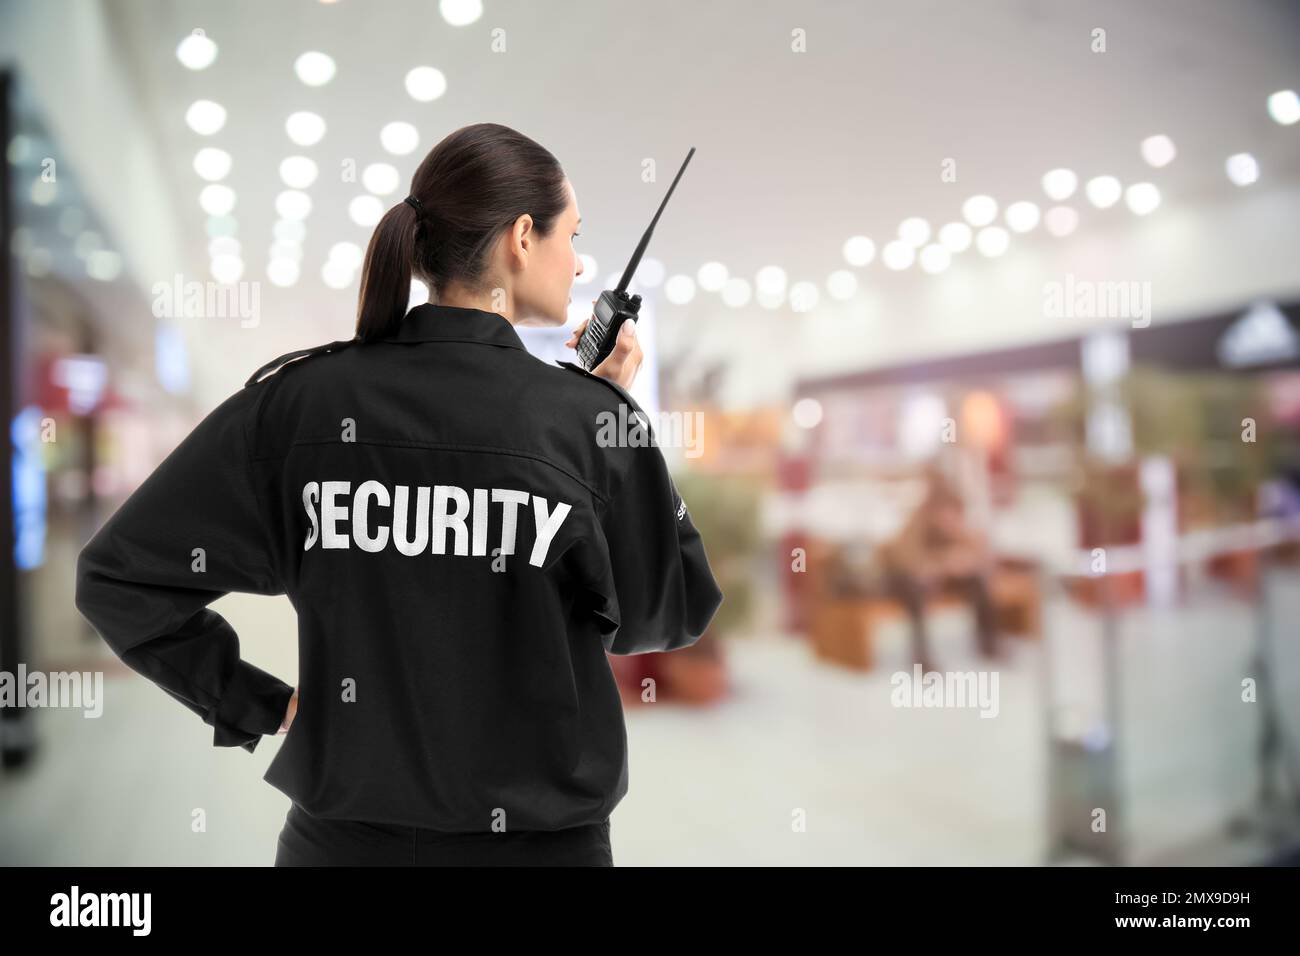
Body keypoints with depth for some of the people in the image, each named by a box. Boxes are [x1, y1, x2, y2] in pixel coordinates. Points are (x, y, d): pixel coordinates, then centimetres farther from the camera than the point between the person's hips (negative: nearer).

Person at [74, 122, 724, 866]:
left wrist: (257, 703, 2)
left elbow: (123, 574, -5)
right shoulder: (592, 417, -15)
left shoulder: (299, 399, -9)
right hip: (539, 838, -1)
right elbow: (672, 615, -2)